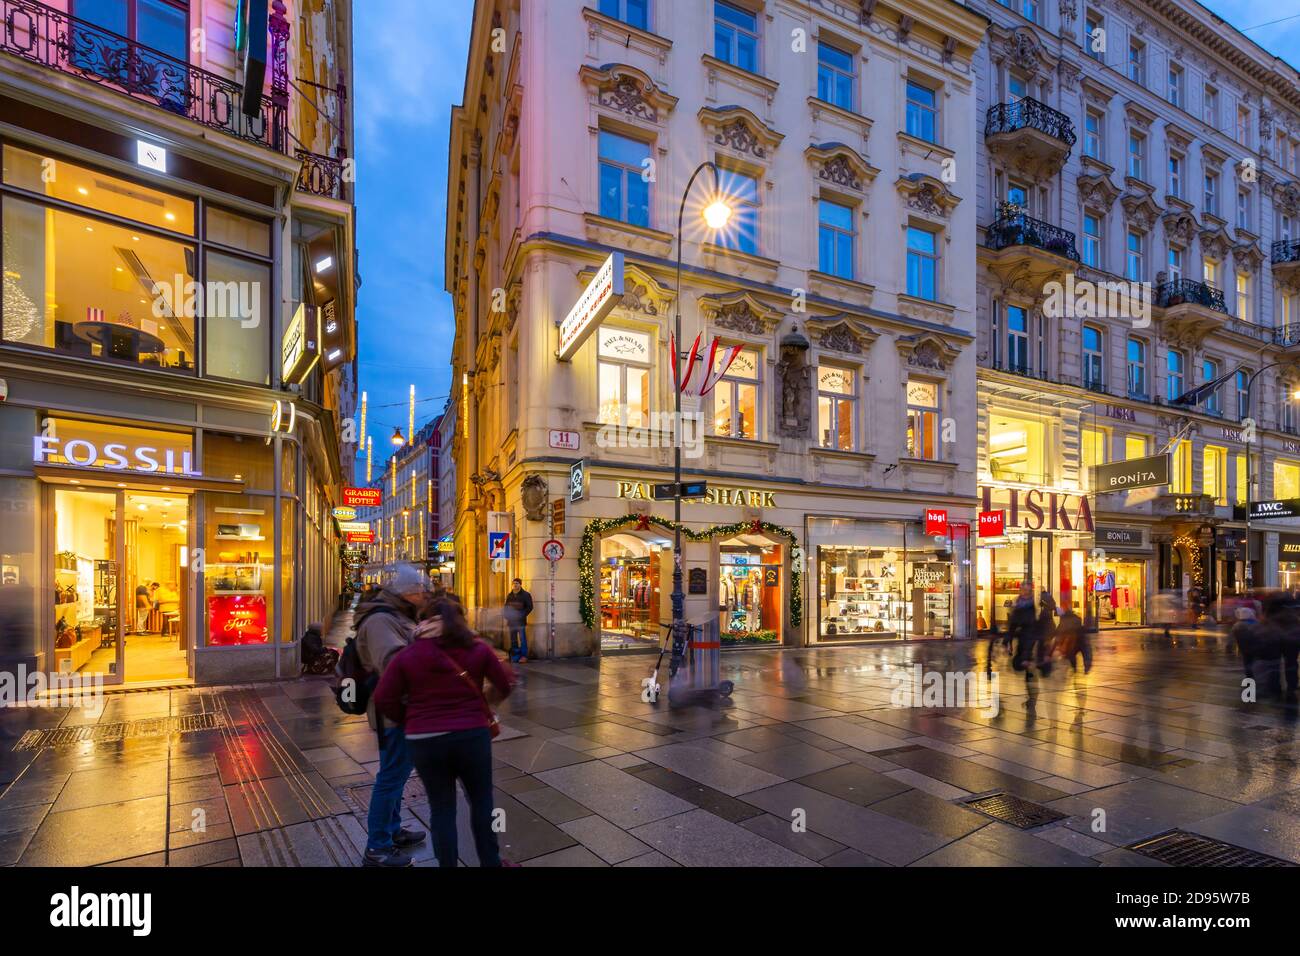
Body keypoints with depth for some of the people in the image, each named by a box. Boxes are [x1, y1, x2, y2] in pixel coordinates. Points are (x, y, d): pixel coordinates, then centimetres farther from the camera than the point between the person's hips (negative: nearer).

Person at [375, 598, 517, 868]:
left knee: (442, 809, 13)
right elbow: (506, 686, 3)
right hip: (472, 734, 0)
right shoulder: (478, 649, -2)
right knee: (482, 801, 18)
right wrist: (486, 703, 23)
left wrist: (409, 719, 13)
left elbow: (383, 699, -1)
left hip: (424, 740, 0)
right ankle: (490, 862, 29)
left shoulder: (407, 655, -1)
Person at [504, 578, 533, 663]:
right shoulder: (509, 596, 14)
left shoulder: (526, 595, -1)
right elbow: (506, 607, 20)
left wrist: (522, 615, -15)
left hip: (521, 621, -5)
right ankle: (515, 656, 15)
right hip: (511, 621, 5)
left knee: (522, 639, -4)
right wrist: (506, 617, 4)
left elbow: (529, 607, -6)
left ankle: (524, 656, 2)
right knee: (513, 640, 8)